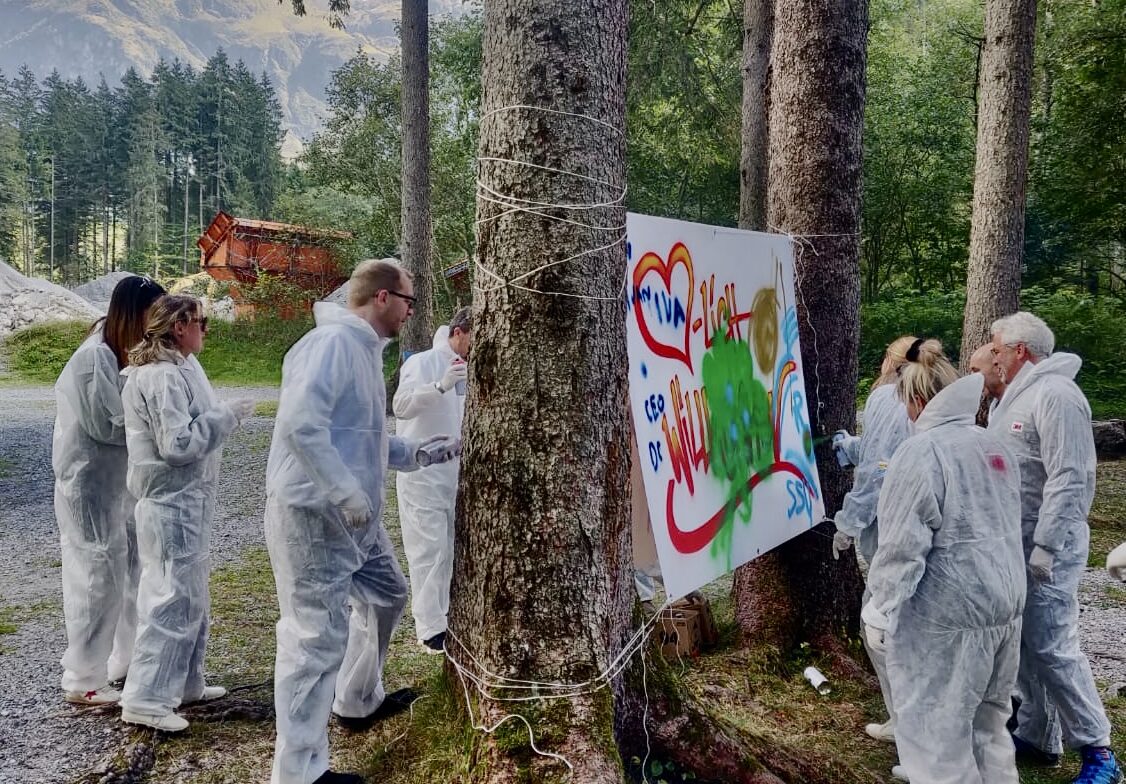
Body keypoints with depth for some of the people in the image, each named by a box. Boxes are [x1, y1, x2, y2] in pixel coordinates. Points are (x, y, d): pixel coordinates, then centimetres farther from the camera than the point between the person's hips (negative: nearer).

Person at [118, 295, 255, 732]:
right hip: (172, 500, -11)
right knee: (174, 596, -6)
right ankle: (145, 699, 1)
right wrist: (227, 416, -17)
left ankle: (184, 684, 28)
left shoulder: (174, 368, 13)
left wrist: (222, 416, 9)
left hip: (184, 497, 11)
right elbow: (178, 443, -24)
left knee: (190, 593, 17)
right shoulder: (164, 376, -19)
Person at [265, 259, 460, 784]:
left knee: (385, 594, 24)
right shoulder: (333, 342, -18)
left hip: (354, 515, 11)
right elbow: (301, 424, -29)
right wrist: (349, 492, -27)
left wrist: (417, 453, 14)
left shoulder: (365, 349, 15)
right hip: (312, 513, -11)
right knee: (319, 635, -4)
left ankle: (358, 701, 43)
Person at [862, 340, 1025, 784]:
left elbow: (902, 546, -18)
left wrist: (880, 610, -9)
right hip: (1005, 603, 8)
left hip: (946, 613, -8)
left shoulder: (921, 452, -16)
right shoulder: (995, 447, 9)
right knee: (985, 716, 21)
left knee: (935, 724, 4)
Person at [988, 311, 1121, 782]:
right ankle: (1036, 737, 25)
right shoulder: (1018, 395, 16)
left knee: (1050, 647, -6)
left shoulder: (1055, 394, -15)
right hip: (1016, 541, 9)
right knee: (1022, 644, 13)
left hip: (1046, 544, -9)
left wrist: (1045, 547, -23)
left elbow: (1068, 479, -22)